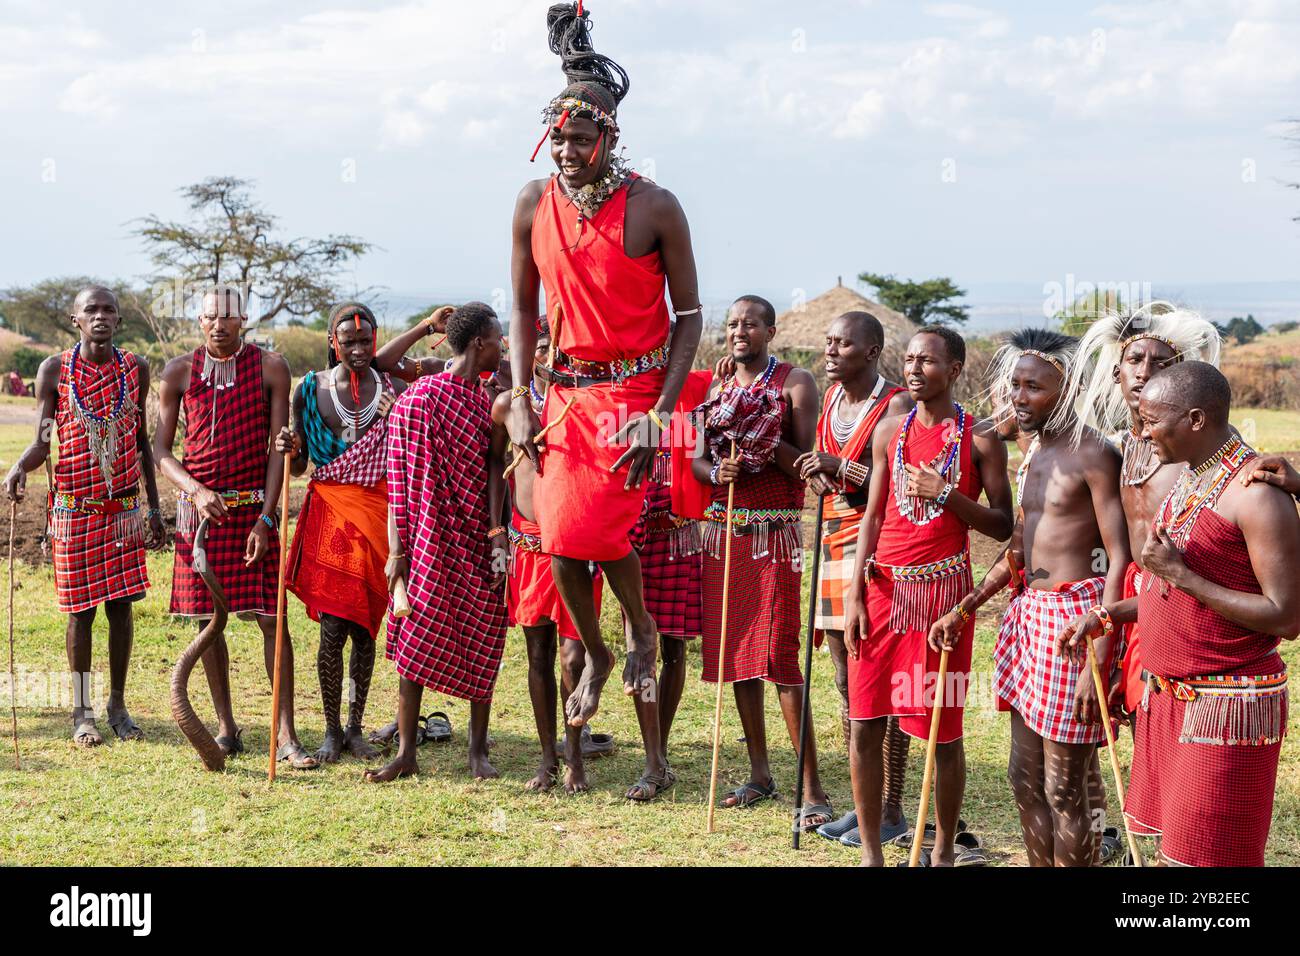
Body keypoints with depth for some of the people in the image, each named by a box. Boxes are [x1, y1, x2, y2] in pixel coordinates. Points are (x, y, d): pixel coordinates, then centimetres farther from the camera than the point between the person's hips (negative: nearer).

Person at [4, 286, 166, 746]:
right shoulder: (54, 370, -4)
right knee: (82, 609, 2)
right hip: (74, 508, -2)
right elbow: (42, 440, -4)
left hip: (124, 505, 2)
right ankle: (82, 711, 14)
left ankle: (118, 706, 17)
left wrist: (153, 507, 9)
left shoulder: (136, 368, 4)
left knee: (121, 604, 4)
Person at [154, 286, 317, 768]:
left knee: (271, 617, -6)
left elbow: (278, 448, -3)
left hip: (253, 507, -2)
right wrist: (196, 491, -14)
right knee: (208, 618, 6)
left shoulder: (270, 367, -1)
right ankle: (226, 728, 18)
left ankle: (286, 735, -3)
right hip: (199, 506, 2)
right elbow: (161, 449, 5)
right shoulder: (179, 372, 4)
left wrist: (264, 519, -10)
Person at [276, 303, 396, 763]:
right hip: (330, 511, -1)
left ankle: (355, 728, 18)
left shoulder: (393, 388, 5)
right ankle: (331, 730, 9)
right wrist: (290, 450, -13)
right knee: (333, 627, -6)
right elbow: (299, 464, 10)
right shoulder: (311, 389, 3)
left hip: (377, 512, 1)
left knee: (365, 626, 6)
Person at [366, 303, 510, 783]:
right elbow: (399, 482, -6)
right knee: (415, 644, 0)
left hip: (477, 541, 4)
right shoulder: (417, 399, -6)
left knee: (480, 646, 5)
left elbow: (493, 468, 3)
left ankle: (478, 751, 16)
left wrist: (497, 533, -8)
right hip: (430, 540, -4)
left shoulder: (489, 403, 9)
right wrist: (397, 549, -9)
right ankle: (405, 752, 7)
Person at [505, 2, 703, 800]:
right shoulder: (535, 205, 1)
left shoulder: (653, 208, -11)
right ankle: (596, 653, 23)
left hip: (636, 387, -4)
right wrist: (520, 398, 1)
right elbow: (525, 308, 10)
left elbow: (689, 314, -7)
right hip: (567, 390, 4)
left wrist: (661, 412, -15)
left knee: (601, 524, -19)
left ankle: (641, 630, 12)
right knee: (562, 539, -3)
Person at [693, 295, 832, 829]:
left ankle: (812, 789, -8)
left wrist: (765, 438, -21)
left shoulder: (794, 383, -2)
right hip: (723, 529, 6)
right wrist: (715, 471, -11)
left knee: (778, 655, -11)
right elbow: (695, 458, 9)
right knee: (734, 651, 8)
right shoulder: (717, 387, 14)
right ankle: (760, 774, 19)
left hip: (774, 533, -6)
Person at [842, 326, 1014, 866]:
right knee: (863, 725, 2)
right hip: (883, 586, 3)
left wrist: (946, 495, -17)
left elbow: (1002, 526, -3)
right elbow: (873, 516, 9)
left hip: (942, 588, -3)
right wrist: (854, 596, 2)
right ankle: (870, 852, 13)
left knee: (943, 732, 2)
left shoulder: (980, 438, -1)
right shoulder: (890, 432, 10)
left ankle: (943, 851, 17)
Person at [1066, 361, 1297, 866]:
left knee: (1205, 855, -2)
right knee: (1171, 841, 15)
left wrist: (1181, 575, -22)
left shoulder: (1257, 495, -18)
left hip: (1224, 708, -8)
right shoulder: (1188, 479, 11)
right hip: (1167, 694, 8)